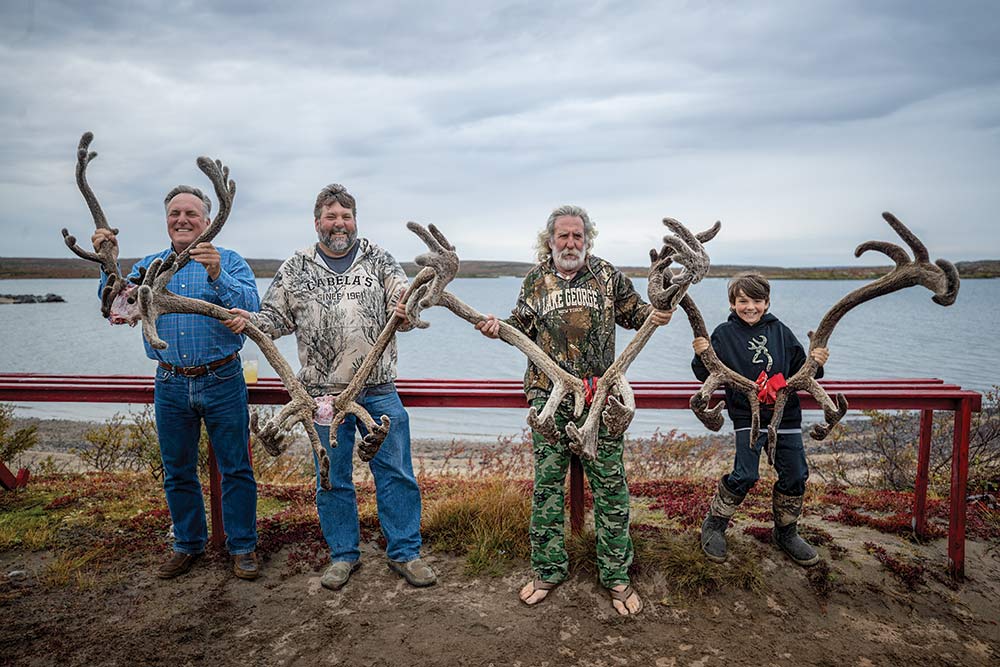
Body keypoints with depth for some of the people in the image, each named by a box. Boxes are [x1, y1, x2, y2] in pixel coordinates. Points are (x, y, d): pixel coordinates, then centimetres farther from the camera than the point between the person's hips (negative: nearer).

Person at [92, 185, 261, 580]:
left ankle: (242, 547, 19)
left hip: (222, 382, -3)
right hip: (170, 385, 4)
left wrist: (217, 276, -33)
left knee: (235, 469, 4)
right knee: (177, 473, 15)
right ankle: (188, 545, 32)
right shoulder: (149, 265, 10)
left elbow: (251, 306, -18)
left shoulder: (229, 262, -2)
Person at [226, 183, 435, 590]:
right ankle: (343, 555, 29)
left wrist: (404, 312, -24)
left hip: (379, 391, 0)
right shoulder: (295, 269, 7)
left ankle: (404, 552, 21)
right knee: (333, 479, 12)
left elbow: (403, 305, -1)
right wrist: (247, 321, -10)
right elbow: (275, 318, 10)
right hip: (323, 393, 1)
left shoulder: (378, 260, 5)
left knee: (395, 472, 5)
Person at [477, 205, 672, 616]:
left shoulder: (607, 275, 7)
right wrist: (497, 327, -5)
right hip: (549, 396, 1)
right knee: (547, 483, 7)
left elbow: (632, 310, 16)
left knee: (610, 485, 3)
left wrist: (655, 315, -5)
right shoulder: (536, 280, 9)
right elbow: (523, 327, 15)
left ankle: (616, 575, 17)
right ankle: (548, 570, 23)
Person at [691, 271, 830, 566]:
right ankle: (714, 525, 11)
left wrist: (815, 363, -6)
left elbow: (799, 369, 14)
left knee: (795, 476, 8)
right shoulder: (724, 334, -2)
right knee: (745, 475, -12)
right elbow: (708, 375, -2)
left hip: (786, 413, 4)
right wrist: (701, 356, -21)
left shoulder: (780, 331, 7)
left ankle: (786, 532, 31)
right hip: (747, 416, -4)